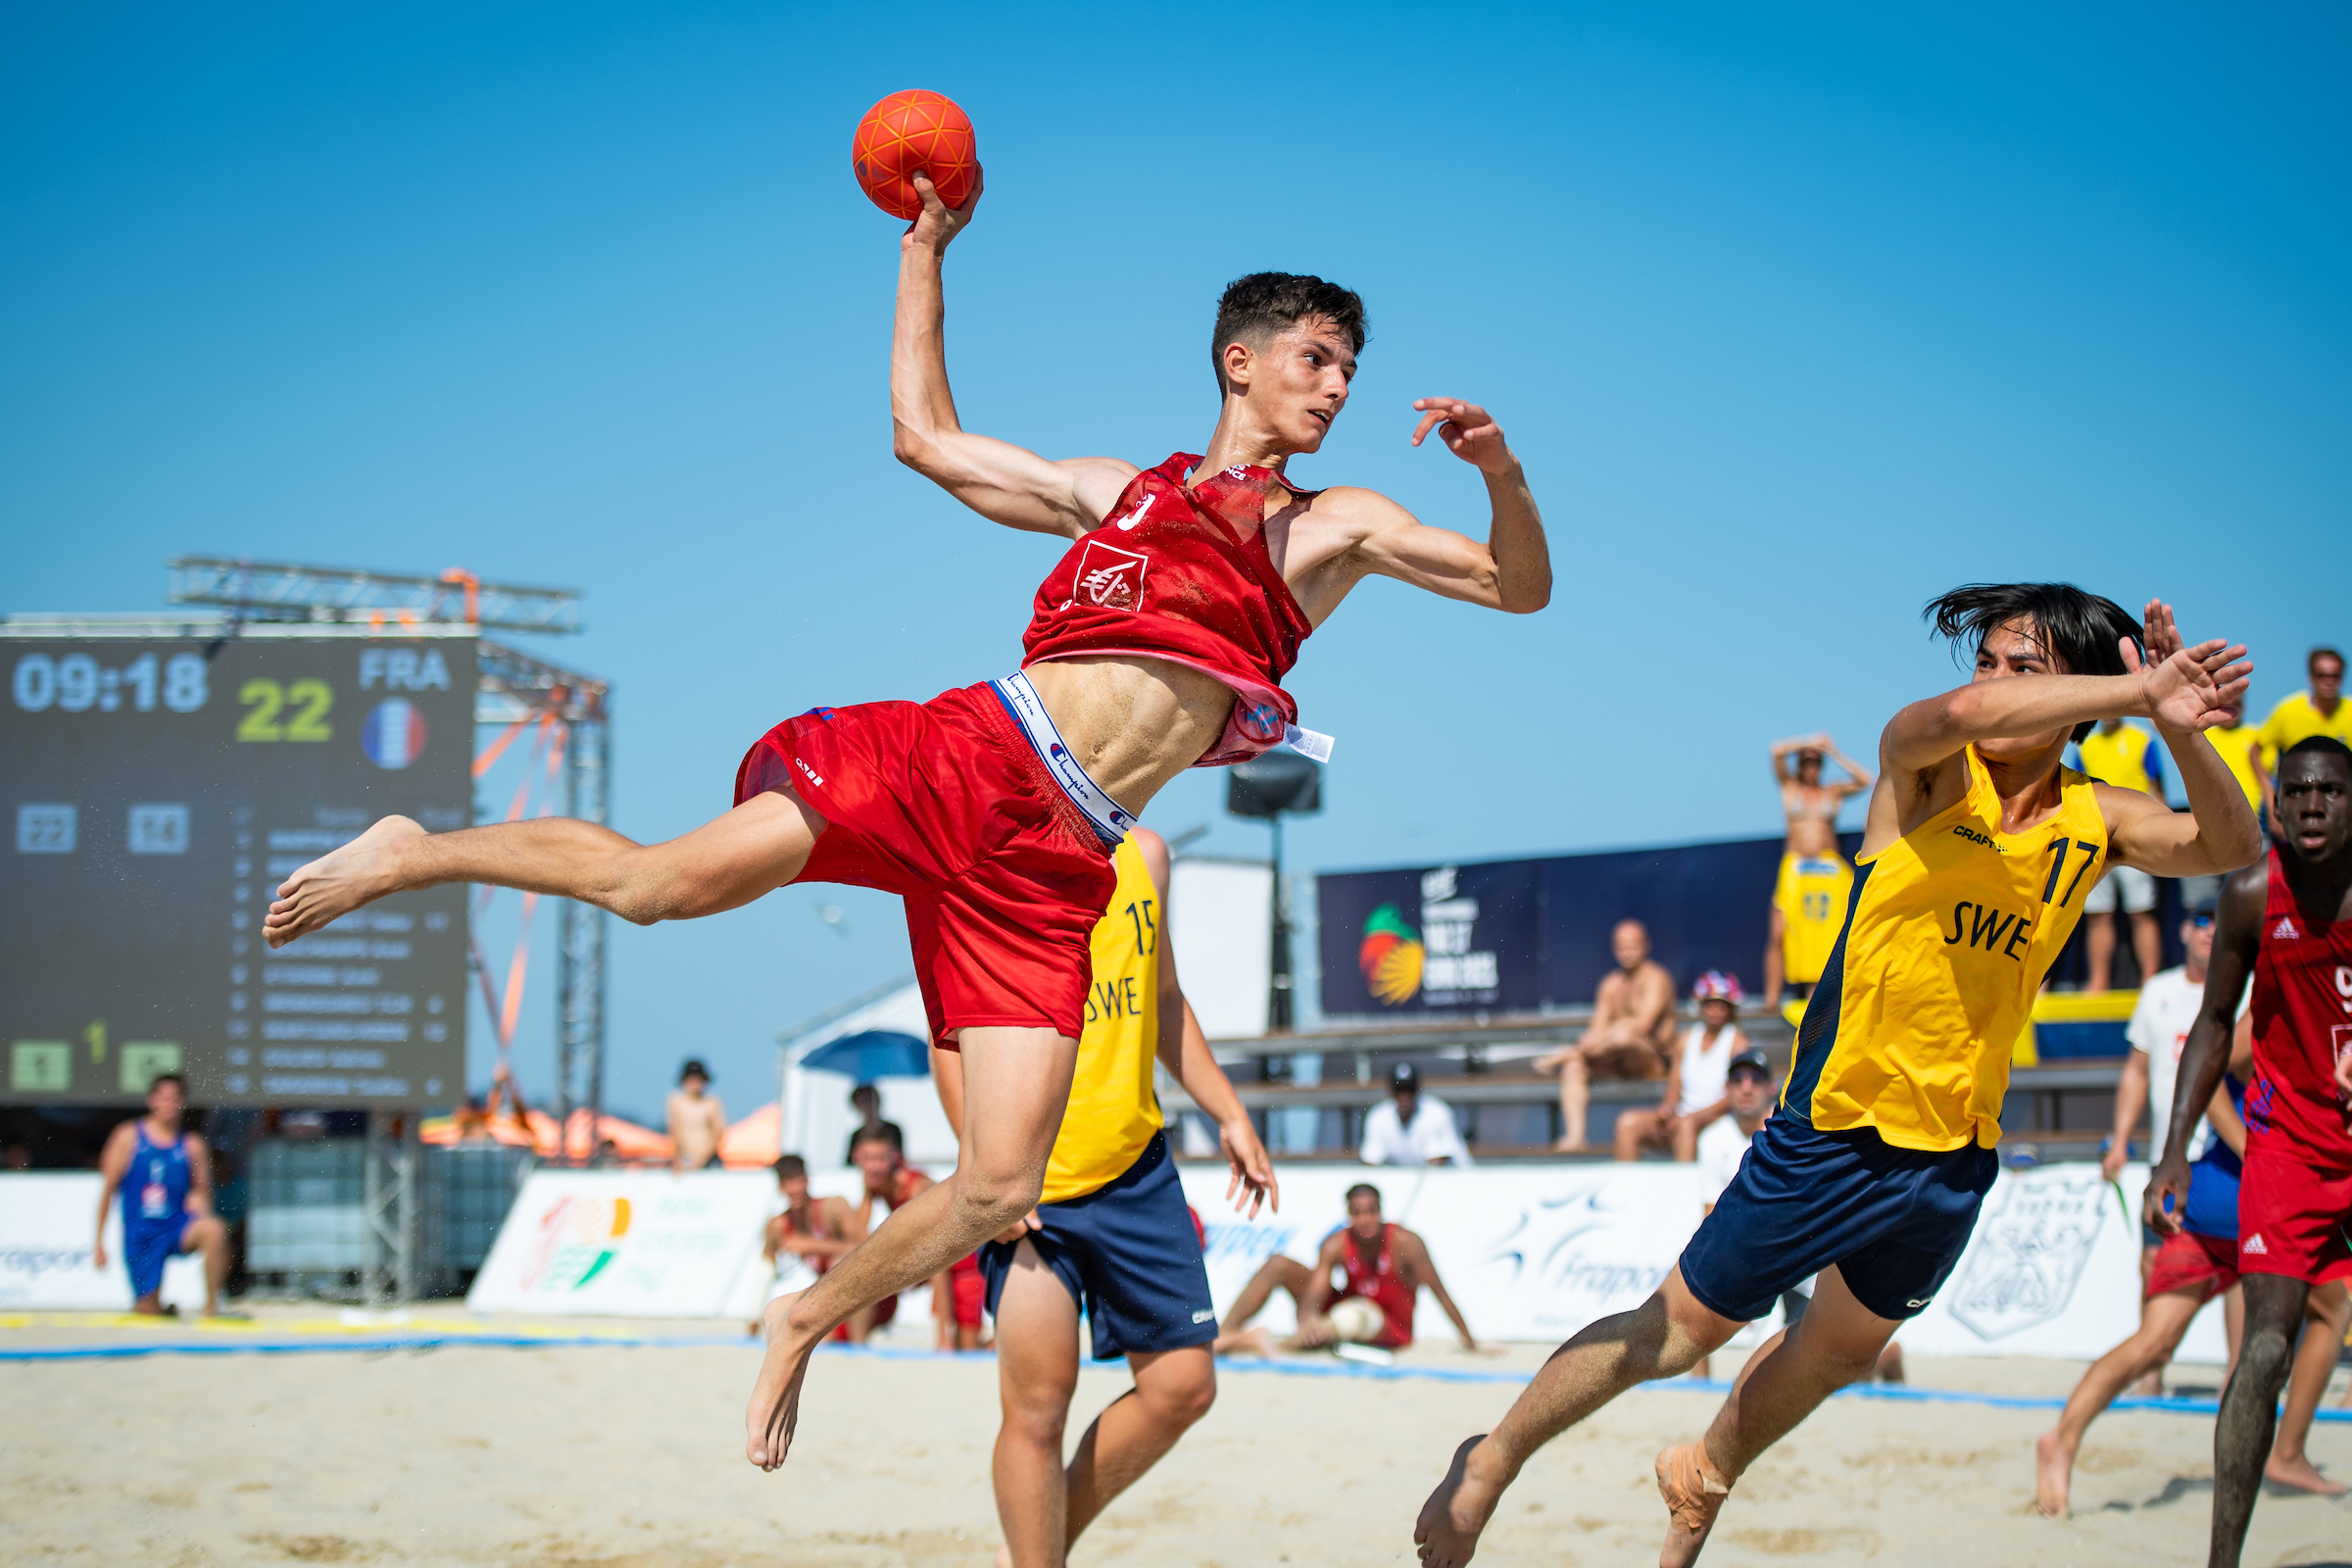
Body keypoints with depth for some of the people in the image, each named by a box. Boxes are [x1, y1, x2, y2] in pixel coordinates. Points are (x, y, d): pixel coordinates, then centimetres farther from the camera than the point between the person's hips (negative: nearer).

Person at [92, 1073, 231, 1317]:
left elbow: (202, 1192, 10)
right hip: (139, 1232, 0)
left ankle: (211, 1307, -22)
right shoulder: (128, 1137, -1)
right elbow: (108, 1189, 2)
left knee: (214, 1230, -33)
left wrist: (199, 1204, -16)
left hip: (177, 1225, 0)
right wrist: (99, 1242, 0)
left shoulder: (192, 1145, 2)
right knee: (150, 1312, -1)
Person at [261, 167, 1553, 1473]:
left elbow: (1518, 589, 9)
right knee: (660, 884, -20)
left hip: (1050, 865, 1)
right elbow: (925, 434, 26)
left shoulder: (1333, 528, 17)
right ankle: (413, 852, 4)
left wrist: (1503, 472, -10)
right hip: (962, 761, -1)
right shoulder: (1120, 488, 19)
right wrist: (924, 250, 25)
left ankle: (806, 1323, 15)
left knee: (998, 1188, -12)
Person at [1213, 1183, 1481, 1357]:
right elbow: (1314, 1294, -24)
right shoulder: (1336, 1246, -13)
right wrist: (1308, 1319, -49)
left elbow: (1440, 1294, -18)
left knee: (1358, 1316, -41)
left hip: (1389, 1331, -4)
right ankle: (1222, 1335, -20)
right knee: (1278, 1264, -9)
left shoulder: (1405, 1243, -20)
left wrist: (1469, 1345, -20)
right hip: (1347, 1310, 4)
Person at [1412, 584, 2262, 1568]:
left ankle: (1705, 1478, 51)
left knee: (1845, 1348, 25)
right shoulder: (1922, 762, -13)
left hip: (1954, 1150, 6)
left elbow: (2230, 849, -12)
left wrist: (2183, 732, -28)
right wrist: (2144, 692, -37)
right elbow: (1966, 712, -36)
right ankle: (1493, 1461, 23)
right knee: (1684, 1327, 3)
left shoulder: (2093, 821, 0)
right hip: (1838, 1126, -6)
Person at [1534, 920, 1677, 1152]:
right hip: (1617, 1063, 6)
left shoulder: (1656, 978, -6)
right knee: (1573, 1065, -21)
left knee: (1622, 1035, -38)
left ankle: (1565, 1054, -17)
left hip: (1655, 1061, -6)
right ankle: (1574, 1136, -31)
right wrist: (1588, 1043, -16)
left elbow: (1643, 1024, -18)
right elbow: (1599, 1026, 8)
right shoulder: (1611, 983, 14)